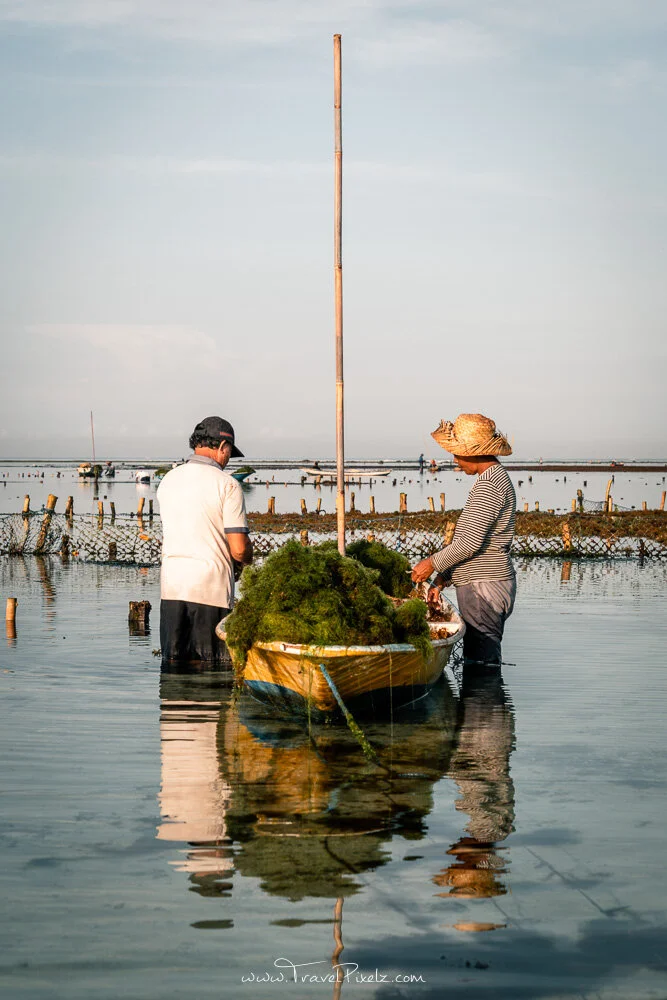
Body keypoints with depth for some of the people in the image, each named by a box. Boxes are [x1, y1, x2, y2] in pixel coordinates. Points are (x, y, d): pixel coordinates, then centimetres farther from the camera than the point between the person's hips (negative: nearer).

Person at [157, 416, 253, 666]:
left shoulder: (168, 480, 10)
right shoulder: (227, 485, -9)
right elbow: (239, 549, -12)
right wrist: (246, 558, 12)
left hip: (171, 586, 5)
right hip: (211, 589, -5)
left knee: (172, 662, 10)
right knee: (208, 669, 2)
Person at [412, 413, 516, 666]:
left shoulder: (488, 485, -16)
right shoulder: (497, 478, 18)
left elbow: (470, 542, -22)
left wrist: (433, 563, -8)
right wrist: (442, 579, 17)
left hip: (484, 588, -11)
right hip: (484, 585, 11)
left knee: (480, 664, -9)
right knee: (487, 662, 11)